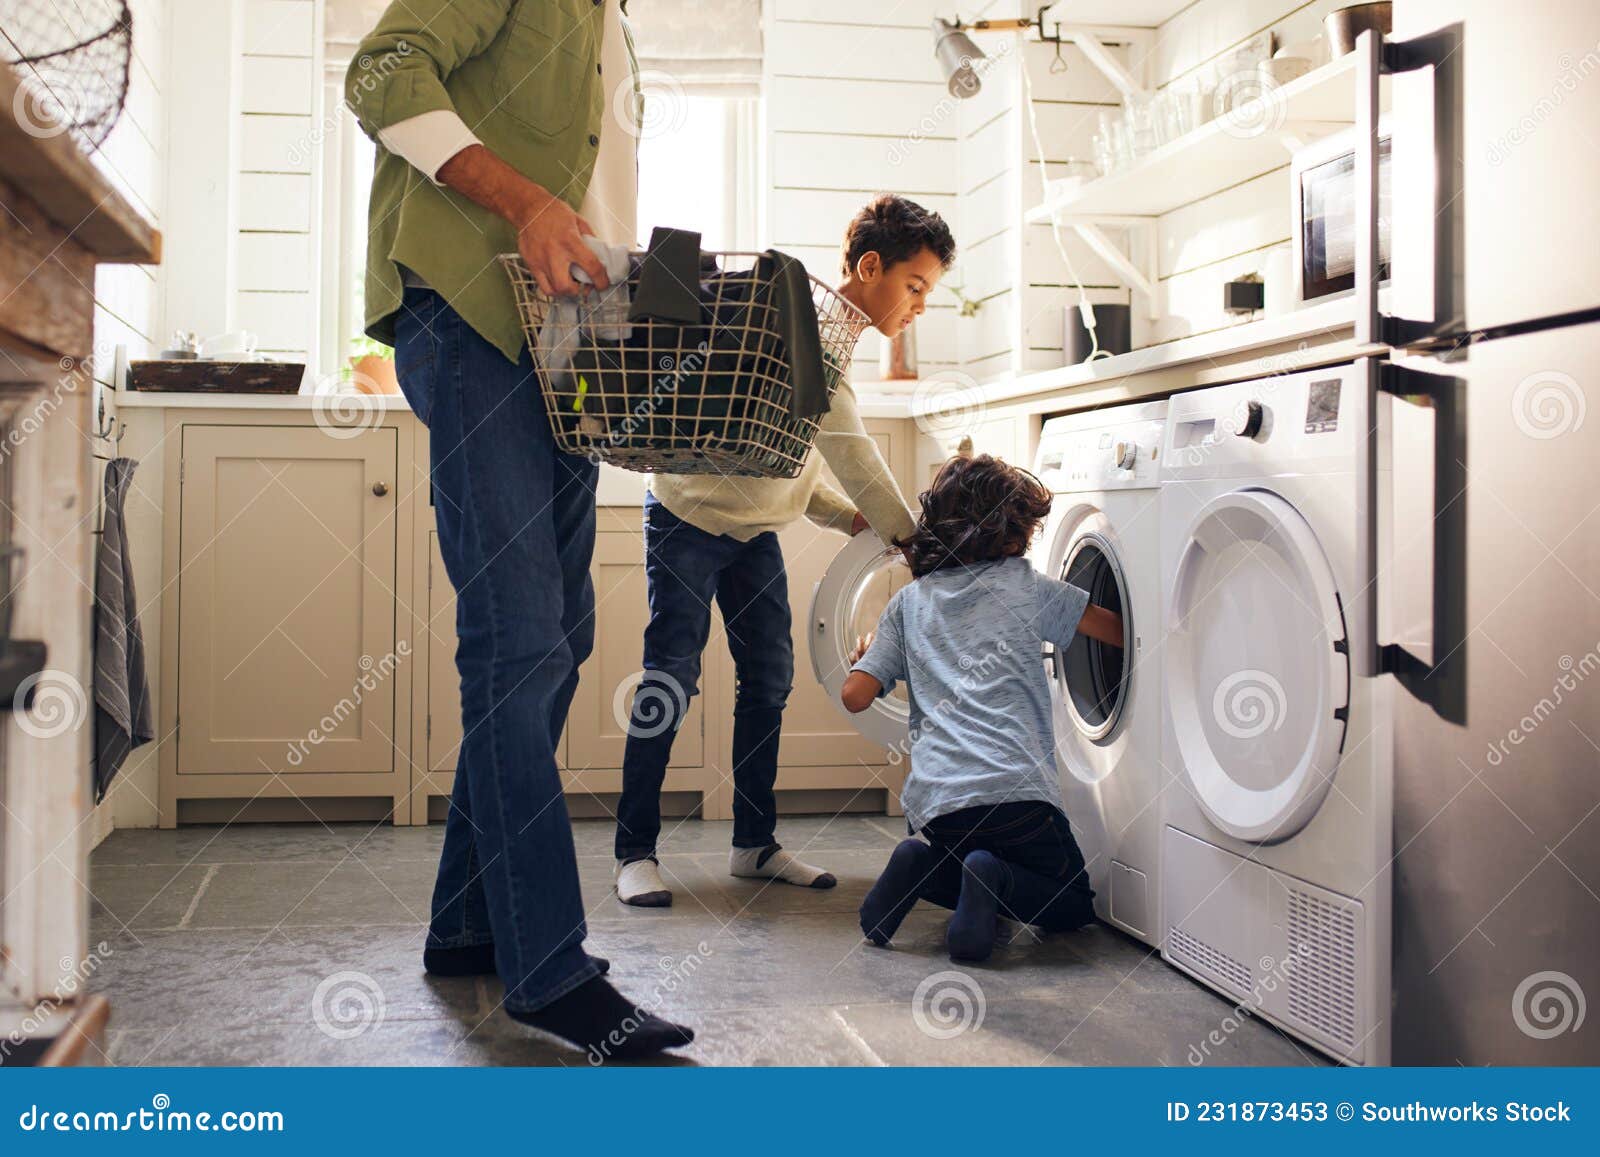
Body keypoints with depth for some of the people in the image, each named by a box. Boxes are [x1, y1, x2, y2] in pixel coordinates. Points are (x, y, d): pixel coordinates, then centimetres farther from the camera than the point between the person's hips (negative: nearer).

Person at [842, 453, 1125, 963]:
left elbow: (855, 695, 9)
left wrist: (864, 657, 32)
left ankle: (922, 868, -1)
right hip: (1014, 787, -4)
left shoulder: (909, 602, 14)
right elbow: (1121, 630, 13)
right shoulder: (1024, 585, 7)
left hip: (933, 801, 4)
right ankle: (996, 880, -14)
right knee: (1073, 903, 18)